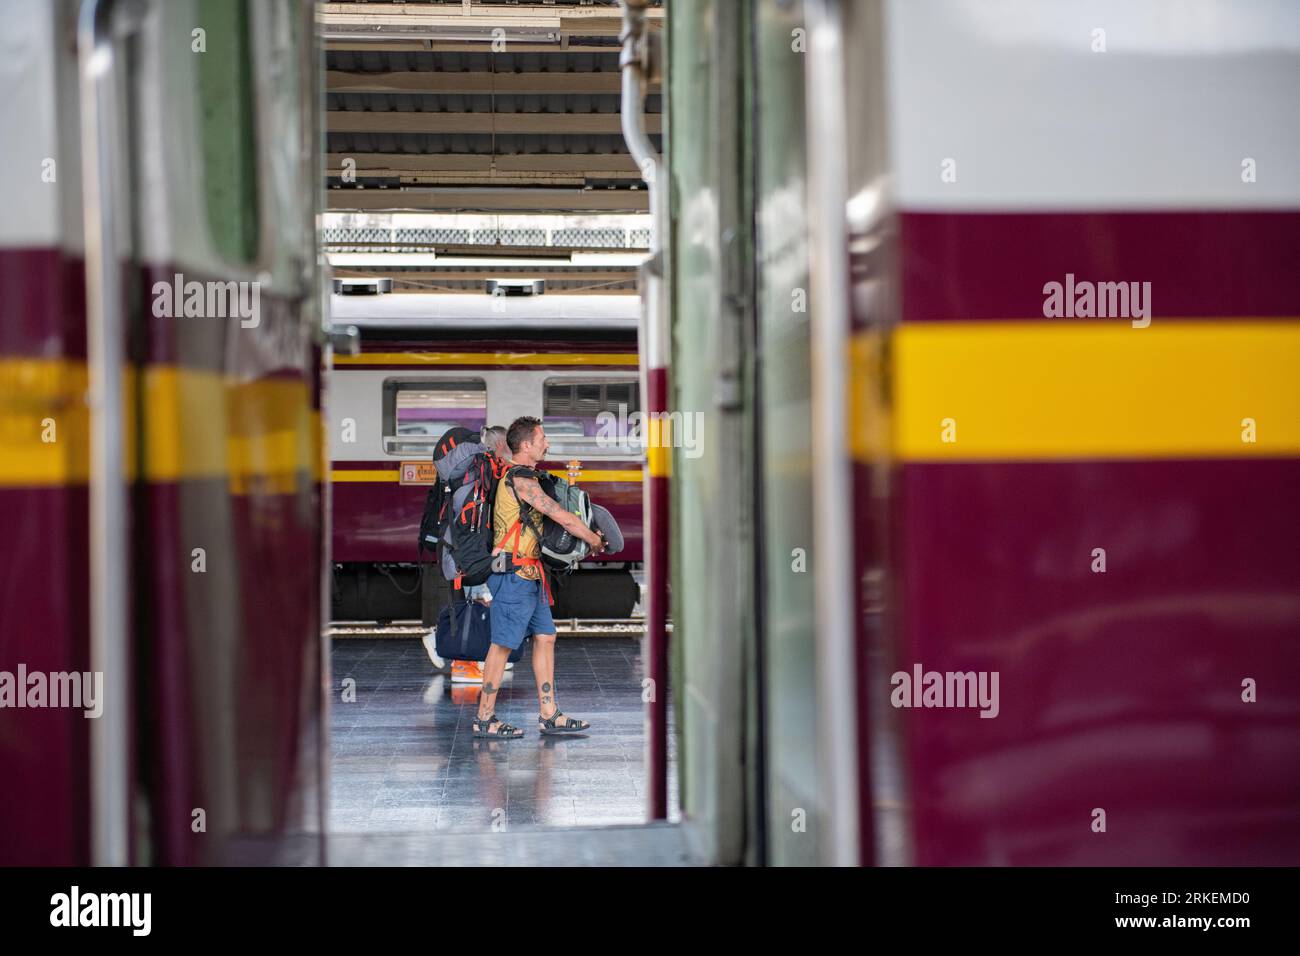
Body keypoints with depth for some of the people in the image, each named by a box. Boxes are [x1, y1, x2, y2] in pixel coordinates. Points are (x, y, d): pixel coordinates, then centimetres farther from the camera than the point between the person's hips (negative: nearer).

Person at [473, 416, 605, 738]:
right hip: (514, 574, -10)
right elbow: (564, 518, -15)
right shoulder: (521, 480, -16)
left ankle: (549, 715, 12)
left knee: (545, 637, 9)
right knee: (503, 644, -5)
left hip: (528, 575, 10)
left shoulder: (518, 477, 17)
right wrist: (594, 540, -1)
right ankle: (485, 720, 0)